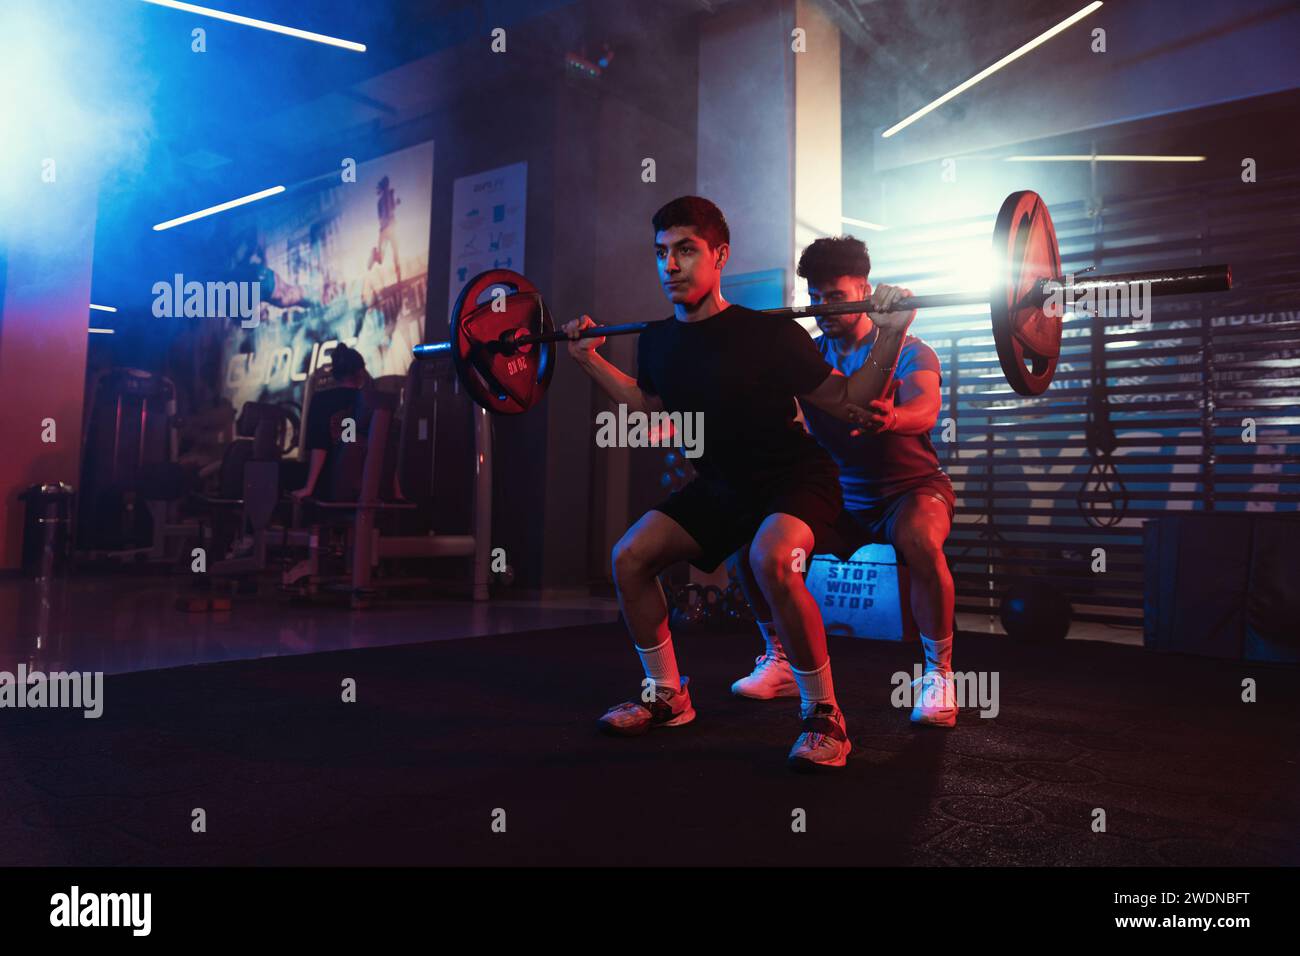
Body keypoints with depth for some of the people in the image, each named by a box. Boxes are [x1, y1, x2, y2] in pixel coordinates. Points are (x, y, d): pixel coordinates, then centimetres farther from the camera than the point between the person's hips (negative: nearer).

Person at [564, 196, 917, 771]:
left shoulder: (768, 335, -23)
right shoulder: (658, 342, -6)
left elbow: (847, 405, -14)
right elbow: (648, 407, 16)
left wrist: (891, 336, -27)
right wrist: (590, 360, 12)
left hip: (795, 477, -6)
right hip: (720, 484, 7)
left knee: (770, 559, -37)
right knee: (630, 558, -4)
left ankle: (823, 716, -17)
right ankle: (666, 696, 15)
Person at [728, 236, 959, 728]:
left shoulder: (908, 352, -12)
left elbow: (925, 408, -34)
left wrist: (892, 418, -59)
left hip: (910, 489, -4)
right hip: (838, 494, 4)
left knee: (919, 539, -38)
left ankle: (938, 675, -18)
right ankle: (782, 662, 3)